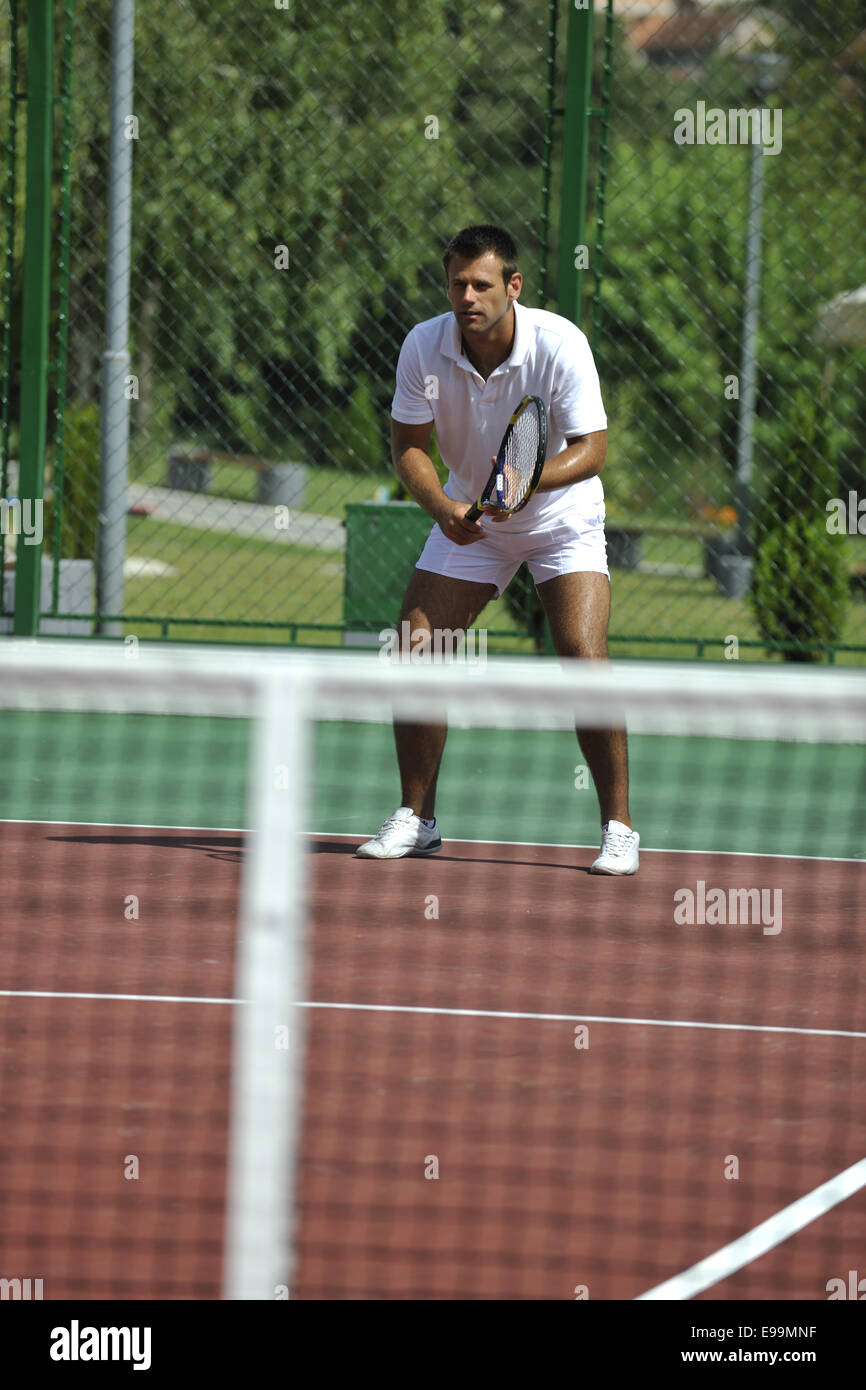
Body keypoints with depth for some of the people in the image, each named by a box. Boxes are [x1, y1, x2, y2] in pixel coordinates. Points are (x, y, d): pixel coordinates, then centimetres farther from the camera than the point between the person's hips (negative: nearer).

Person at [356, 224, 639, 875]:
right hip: (469, 520, 3)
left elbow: (591, 449, -24)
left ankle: (619, 827, -11)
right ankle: (417, 819, 9)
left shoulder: (560, 344, -26)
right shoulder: (425, 346, -18)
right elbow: (408, 443, -10)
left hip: (561, 520, -3)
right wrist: (442, 505, -29)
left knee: (583, 656, -21)